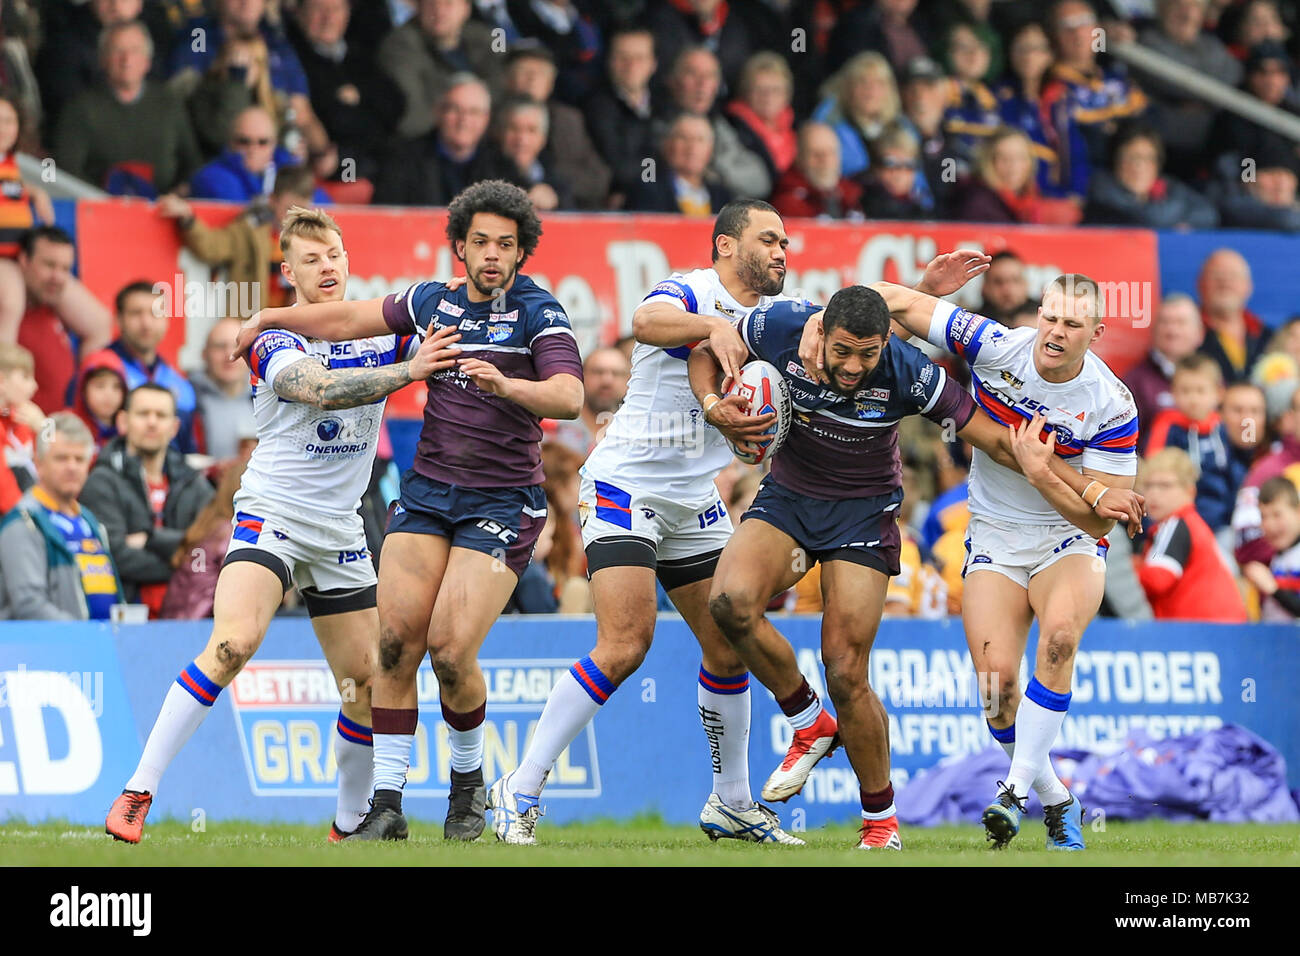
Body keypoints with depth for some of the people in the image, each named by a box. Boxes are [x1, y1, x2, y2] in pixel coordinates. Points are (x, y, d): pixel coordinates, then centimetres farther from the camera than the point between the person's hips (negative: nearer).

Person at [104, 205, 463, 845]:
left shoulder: (381, 331, 7)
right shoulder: (273, 340, -8)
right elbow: (322, 388, -25)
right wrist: (406, 370, -34)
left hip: (340, 530, 5)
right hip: (271, 514, -5)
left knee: (366, 684, 4)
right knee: (232, 643, -26)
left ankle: (350, 825, 24)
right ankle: (136, 796, -24)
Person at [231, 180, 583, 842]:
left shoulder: (539, 314, -7)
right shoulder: (432, 302, 10)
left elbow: (569, 397, -23)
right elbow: (349, 319, 26)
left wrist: (505, 384, -39)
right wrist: (268, 318, 27)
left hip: (503, 504, -5)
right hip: (428, 490, 5)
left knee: (451, 648, -16)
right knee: (396, 639, -9)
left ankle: (469, 781, 10)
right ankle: (386, 802, -4)